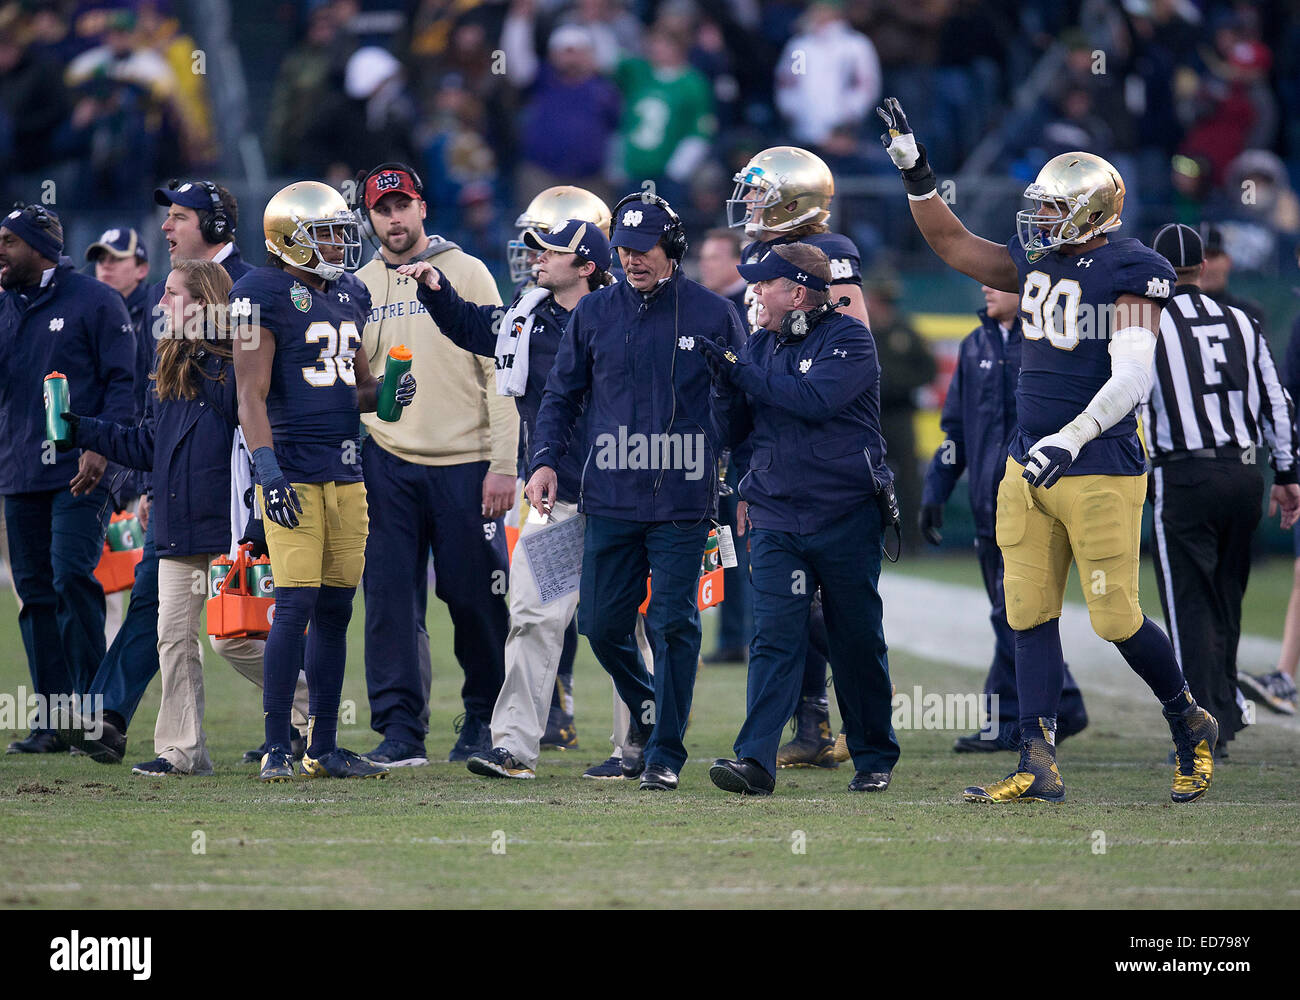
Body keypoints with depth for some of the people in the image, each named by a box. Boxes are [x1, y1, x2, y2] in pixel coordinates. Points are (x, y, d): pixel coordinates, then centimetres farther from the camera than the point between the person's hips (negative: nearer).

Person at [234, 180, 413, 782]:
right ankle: (277, 750, -6)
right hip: (294, 472, -7)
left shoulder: (349, 295, 17)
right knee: (296, 604, -11)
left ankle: (324, 749, 14)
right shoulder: (264, 295, -7)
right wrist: (269, 472, -21)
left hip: (346, 472, 7)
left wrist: (388, 393, 2)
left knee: (336, 608, 8)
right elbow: (252, 395, -12)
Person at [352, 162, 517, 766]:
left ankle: (484, 717, 17)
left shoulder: (465, 274, 1)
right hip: (387, 462, 2)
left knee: (474, 598, 1)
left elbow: (500, 371, -2)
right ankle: (400, 727, 2)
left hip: (464, 462, -2)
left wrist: (503, 463, -9)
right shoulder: (358, 290, 10)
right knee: (391, 598, -2)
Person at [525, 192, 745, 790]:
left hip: (683, 503, -3)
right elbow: (562, 394, 15)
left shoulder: (713, 315, 0)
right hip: (609, 501, 3)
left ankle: (665, 752, 2)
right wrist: (545, 459, 1)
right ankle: (645, 711, 29)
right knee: (602, 625, 3)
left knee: (673, 626, -5)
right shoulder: (594, 313, 7)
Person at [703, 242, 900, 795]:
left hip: (846, 518, -4)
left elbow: (816, 399, -23)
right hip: (776, 519, 4)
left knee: (858, 643, 5)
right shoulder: (760, 345, 12)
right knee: (774, 639, -8)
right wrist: (724, 381, -7)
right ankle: (755, 760, -17)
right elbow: (735, 429, 12)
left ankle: (874, 759, 19)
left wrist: (743, 372, -17)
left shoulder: (849, 339, -7)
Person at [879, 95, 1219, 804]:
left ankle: (1190, 725, 20)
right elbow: (954, 246, 24)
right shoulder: (1038, 264, 11)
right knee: (1030, 617, 3)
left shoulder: (1131, 273, -12)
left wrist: (1068, 440, -30)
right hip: (1031, 465, 7)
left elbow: (1130, 378, -21)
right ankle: (1037, 767, 3)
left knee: (1117, 617, -4)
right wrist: (915, 173, 16)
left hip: (1100, 471, -7)